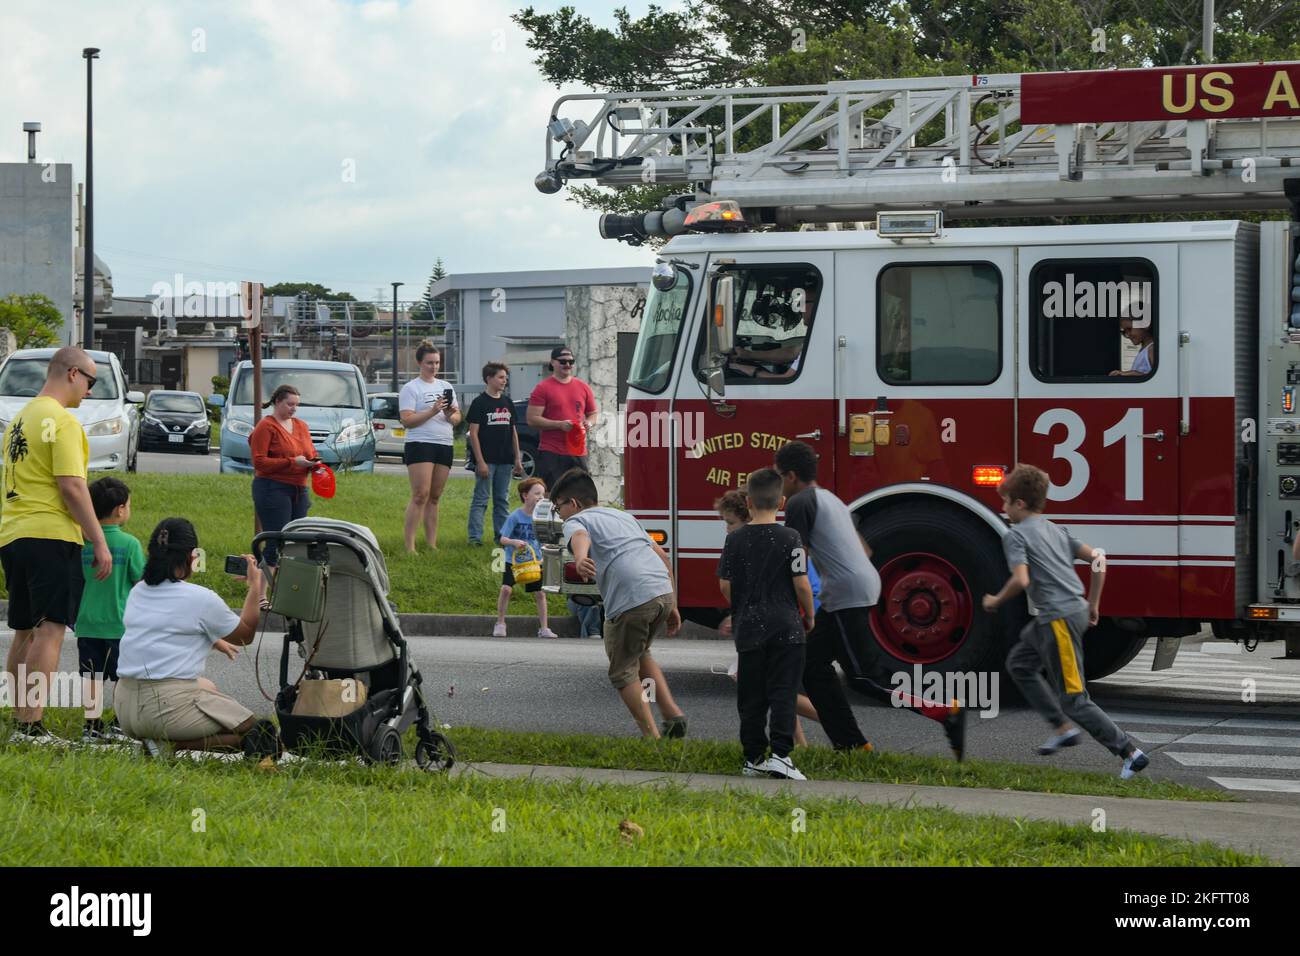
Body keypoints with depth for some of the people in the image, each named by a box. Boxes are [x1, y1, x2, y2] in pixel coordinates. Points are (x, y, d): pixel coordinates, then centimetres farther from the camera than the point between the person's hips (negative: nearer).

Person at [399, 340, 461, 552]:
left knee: (434, 497, 7)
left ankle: (431, 544, 9)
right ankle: (409, 546, -14)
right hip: (420, 445, -6)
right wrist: (432, 411, -19)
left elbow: (458, 418, 18)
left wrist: (451, 416, -5)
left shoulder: (446, 387, 18)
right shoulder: (411, 388, -1)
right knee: (420, 495, -14)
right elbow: (407, 420, -11)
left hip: (444, 445, 6)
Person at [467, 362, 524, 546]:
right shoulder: (479, 403, -6)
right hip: (487, 460, -6)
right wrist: (480, 461, -14)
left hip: (505, 461, 6)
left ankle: (501, 535, 16)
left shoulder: (507, 402, 12)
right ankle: (475, 537, -5)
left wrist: (517, 459, 12)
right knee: (480, 499, -5)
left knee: (502, 500, 10)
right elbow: (473, 433, -9)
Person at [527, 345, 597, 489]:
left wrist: (589, 423, -2)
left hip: (579, 454, 5)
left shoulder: (583, 387, 14)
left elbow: (594, 413, 23)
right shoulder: (543, 388, -2)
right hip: (551, 454, -5)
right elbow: (532, 419, -7)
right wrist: (559, 424, -16)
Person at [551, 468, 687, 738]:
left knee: (623, 672, 12)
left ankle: (652, 739, 9)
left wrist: (580, 559, -40)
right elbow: (662, 555, 28)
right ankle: (672, 714, 19)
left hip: (630, 601, -7)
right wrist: (672, 605, 30)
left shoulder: (576, 521, 10)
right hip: (663, 592, 7)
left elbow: (580, 538, -17)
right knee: (640, 655, 31)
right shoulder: (623, 516, 31)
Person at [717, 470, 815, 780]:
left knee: (751, 696, 9)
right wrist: (809, 615, 8)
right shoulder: (790, 538, -6)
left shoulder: (735, 539, 1)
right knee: (783, 693, -2)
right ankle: (780, 755, -12)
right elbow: (801, 583, -8)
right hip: (786, 626, -2)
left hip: (749, 627, 2)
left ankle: (754, 758, 12)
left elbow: (725, 585, 4)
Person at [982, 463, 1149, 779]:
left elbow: (1021, 579, -21)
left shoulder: (1016, 535, -7)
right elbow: (1097, 560, 14)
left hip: (1060, 619, -9)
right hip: (1076, 609, 9)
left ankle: (1130, 753, -6)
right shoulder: (1056, 530, 17)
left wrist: (996, 601, -4)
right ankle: (1063, 728, 22)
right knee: (1019, 664, 25)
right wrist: (1093, 605, 20)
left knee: (1073, 699, -4)